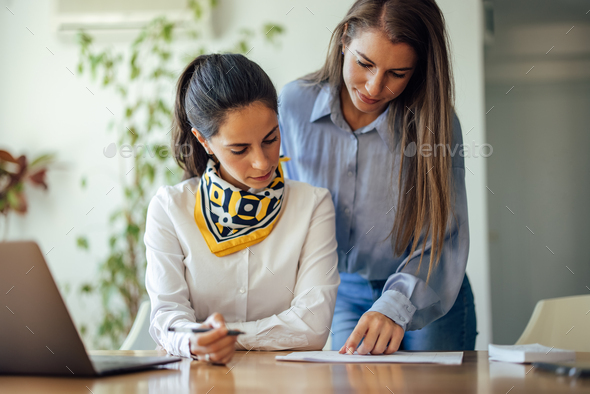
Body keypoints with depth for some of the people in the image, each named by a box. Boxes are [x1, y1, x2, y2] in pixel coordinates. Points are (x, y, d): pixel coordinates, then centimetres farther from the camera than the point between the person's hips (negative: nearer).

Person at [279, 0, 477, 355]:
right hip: (345, 295, 2)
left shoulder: (435, 123, -20)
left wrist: (396, 306, -40)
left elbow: (444, 241, -24)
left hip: (430, 304, -2)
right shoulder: (295, 103, -12)